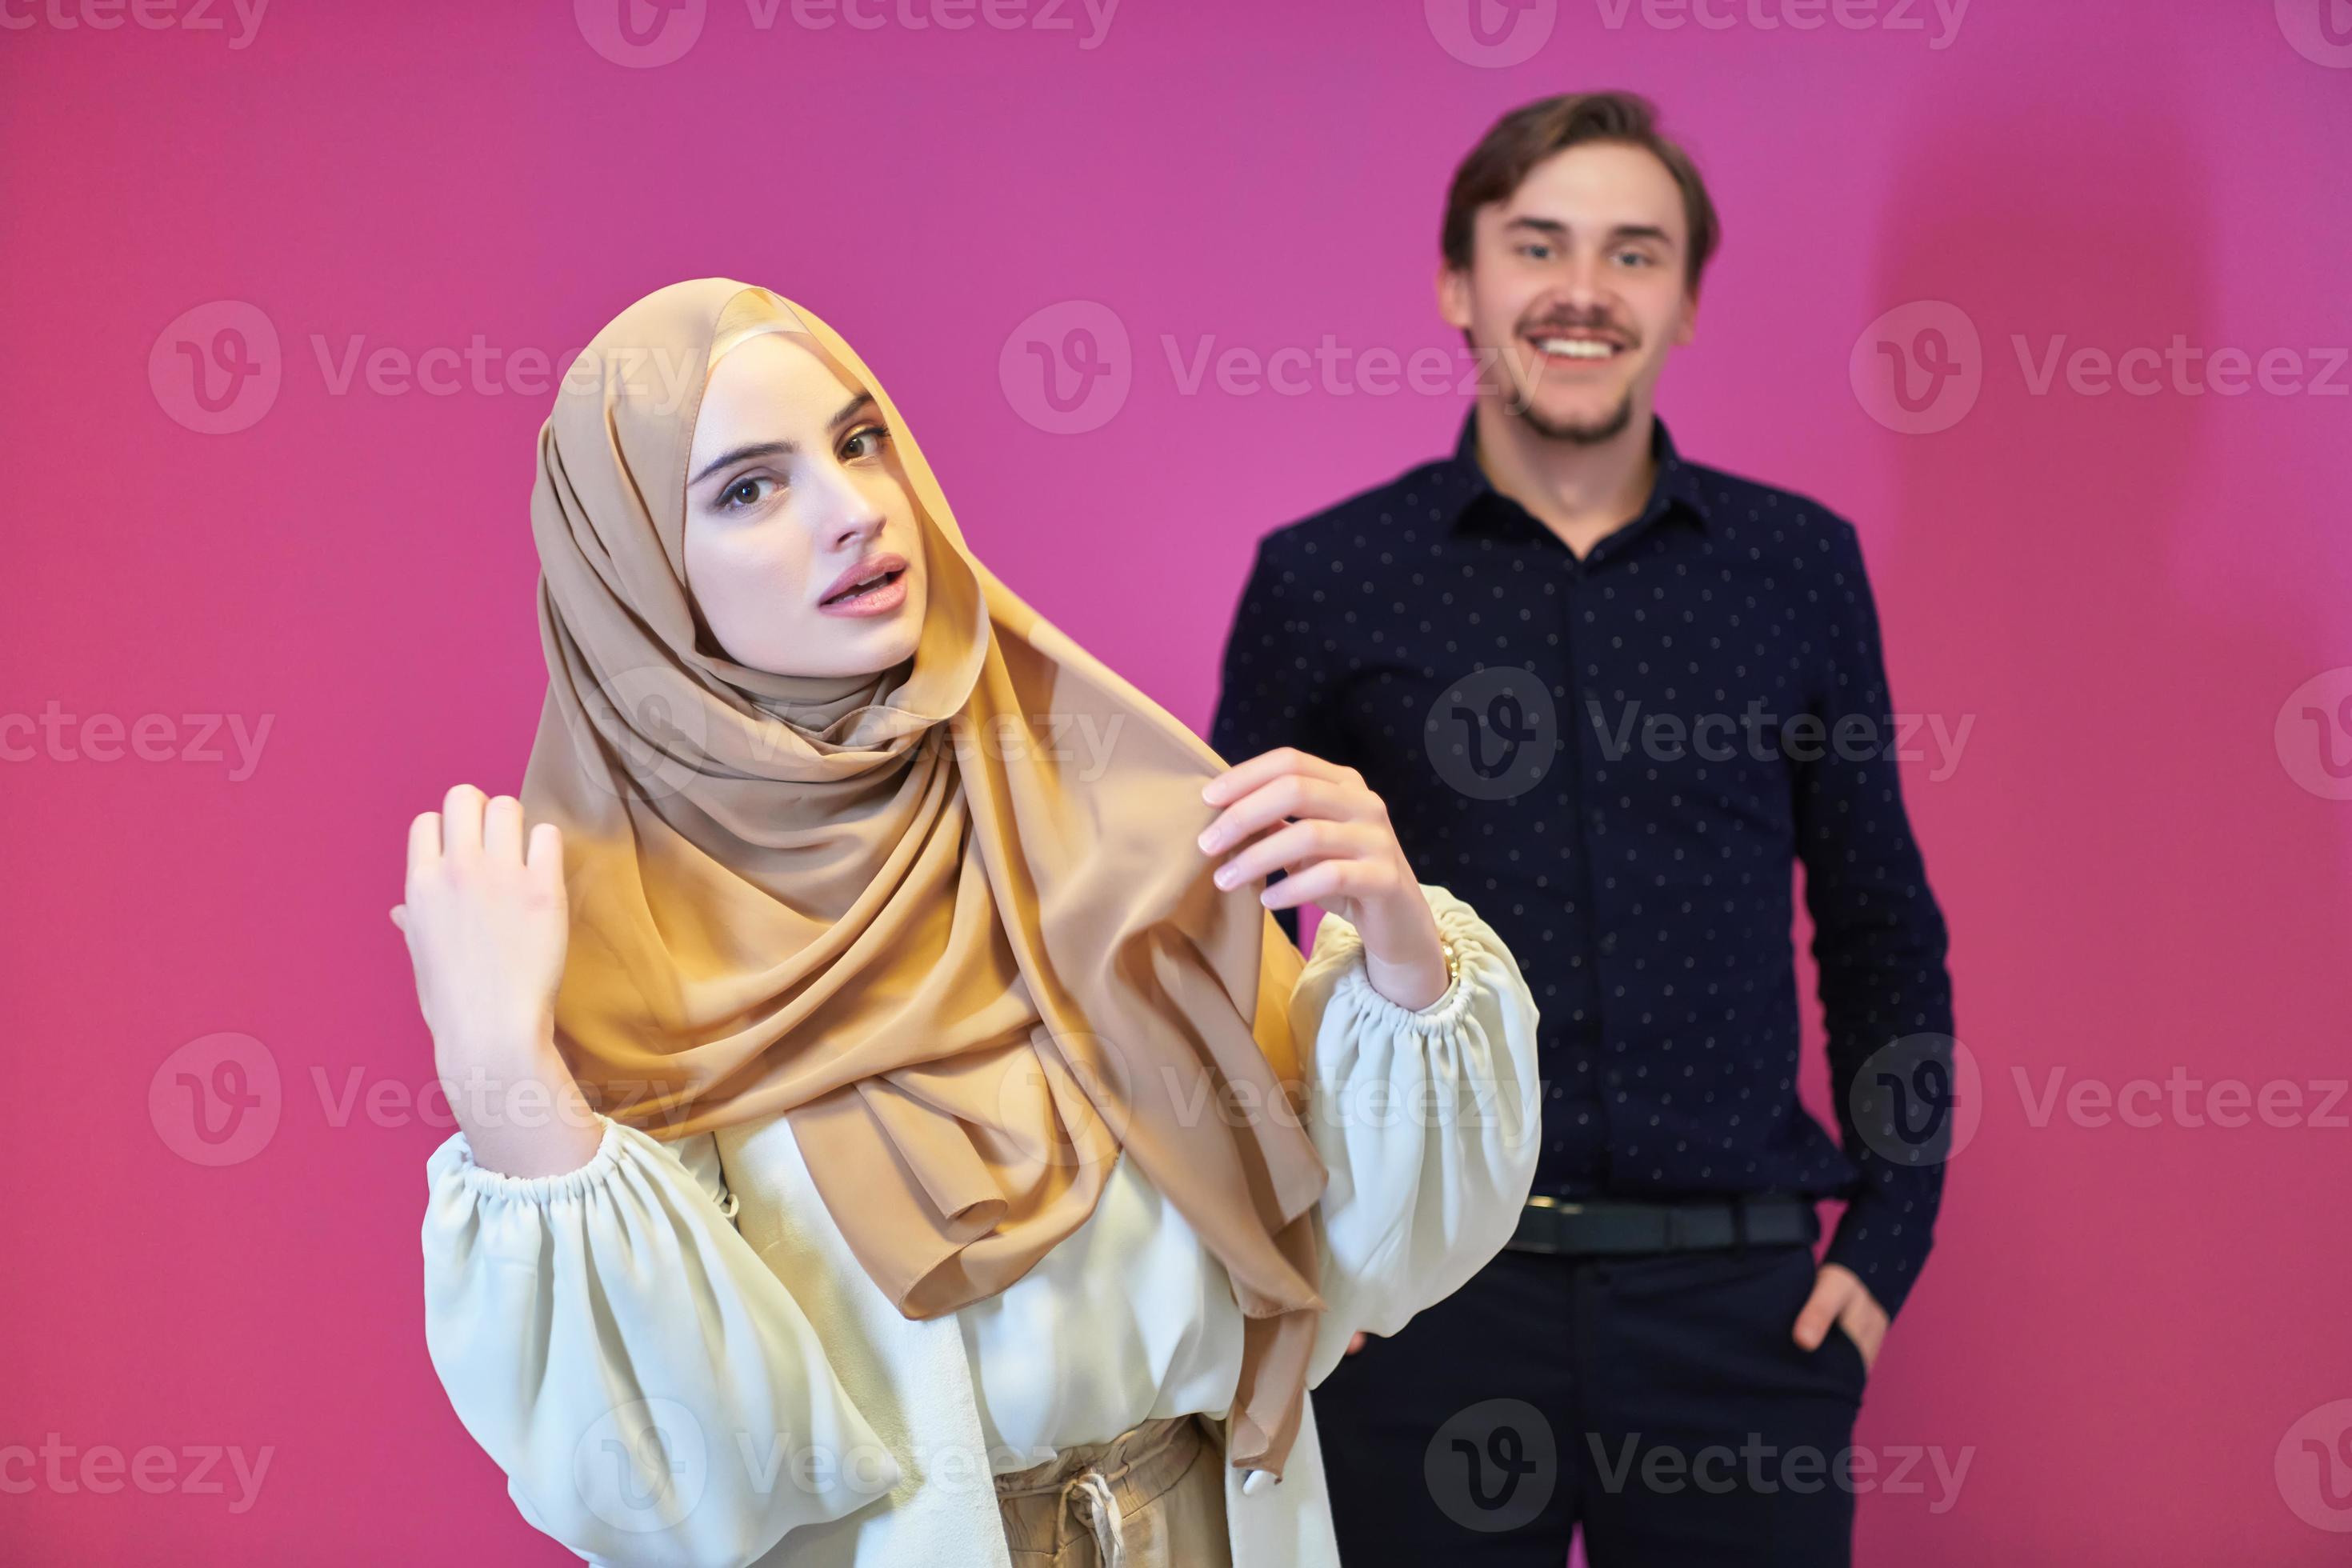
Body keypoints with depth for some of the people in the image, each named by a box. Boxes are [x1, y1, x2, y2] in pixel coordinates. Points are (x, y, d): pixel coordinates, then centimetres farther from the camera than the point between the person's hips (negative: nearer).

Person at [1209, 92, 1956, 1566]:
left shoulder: (1800, 564, 4)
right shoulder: (1323, 579, 1)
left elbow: (1885, 933, 9)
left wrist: (1888, 1247, 3)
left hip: (1742, 1307, 1)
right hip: (1422, 1292, -1)